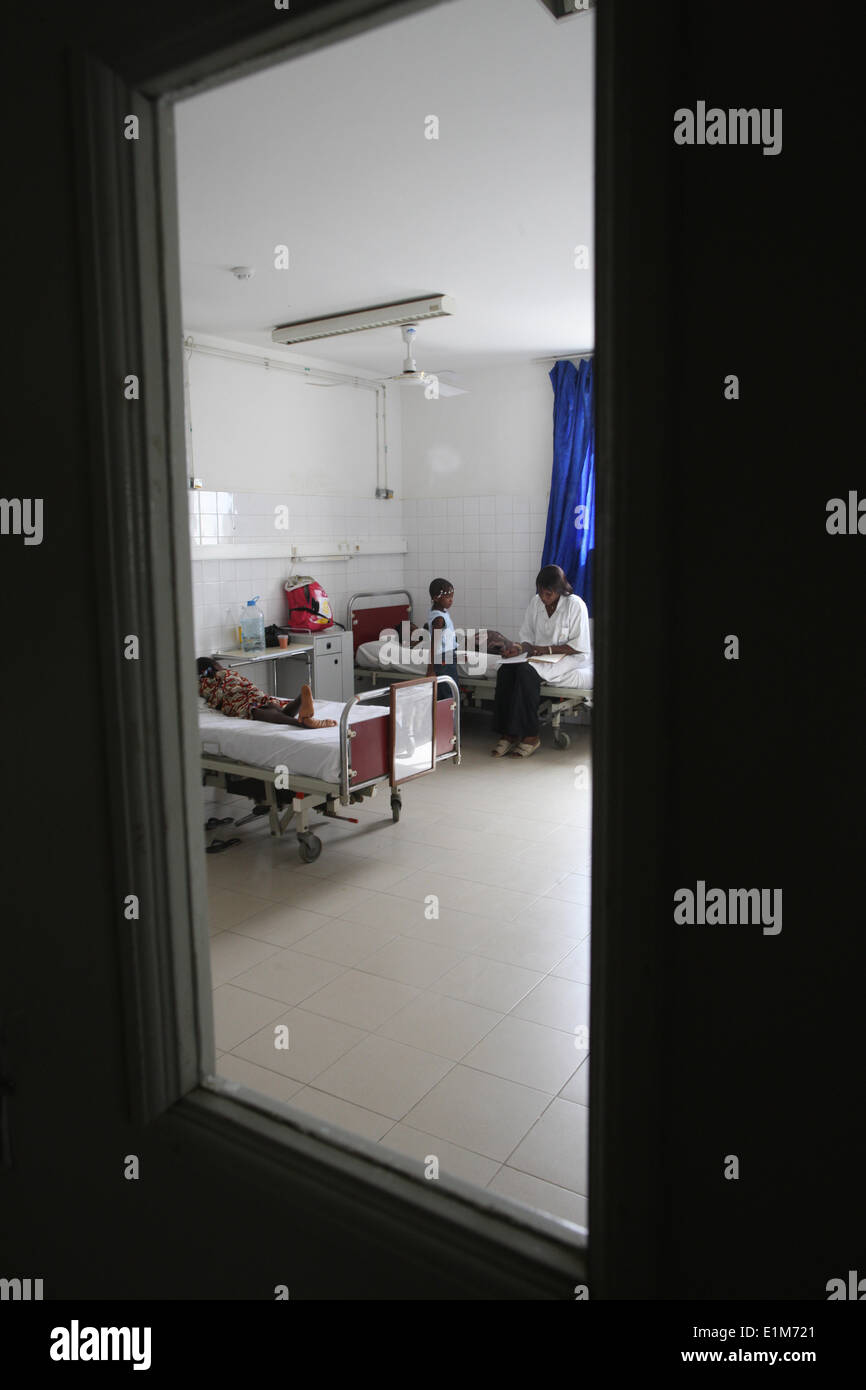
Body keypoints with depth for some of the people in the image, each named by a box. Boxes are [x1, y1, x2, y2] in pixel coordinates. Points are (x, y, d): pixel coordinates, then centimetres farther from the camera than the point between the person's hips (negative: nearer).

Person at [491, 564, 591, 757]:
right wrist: (521, 647, -11)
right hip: (538, 655, 6)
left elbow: (578, 646, -10)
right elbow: (527, 636, 12)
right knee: (505, 669, -26)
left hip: (567, 658, -5)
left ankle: (530, 735, -27)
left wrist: (547, 649, -16)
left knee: (526, 670, -34)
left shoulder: (575, 605, -10)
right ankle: (507, 733, -26)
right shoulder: (536, 602, 7)